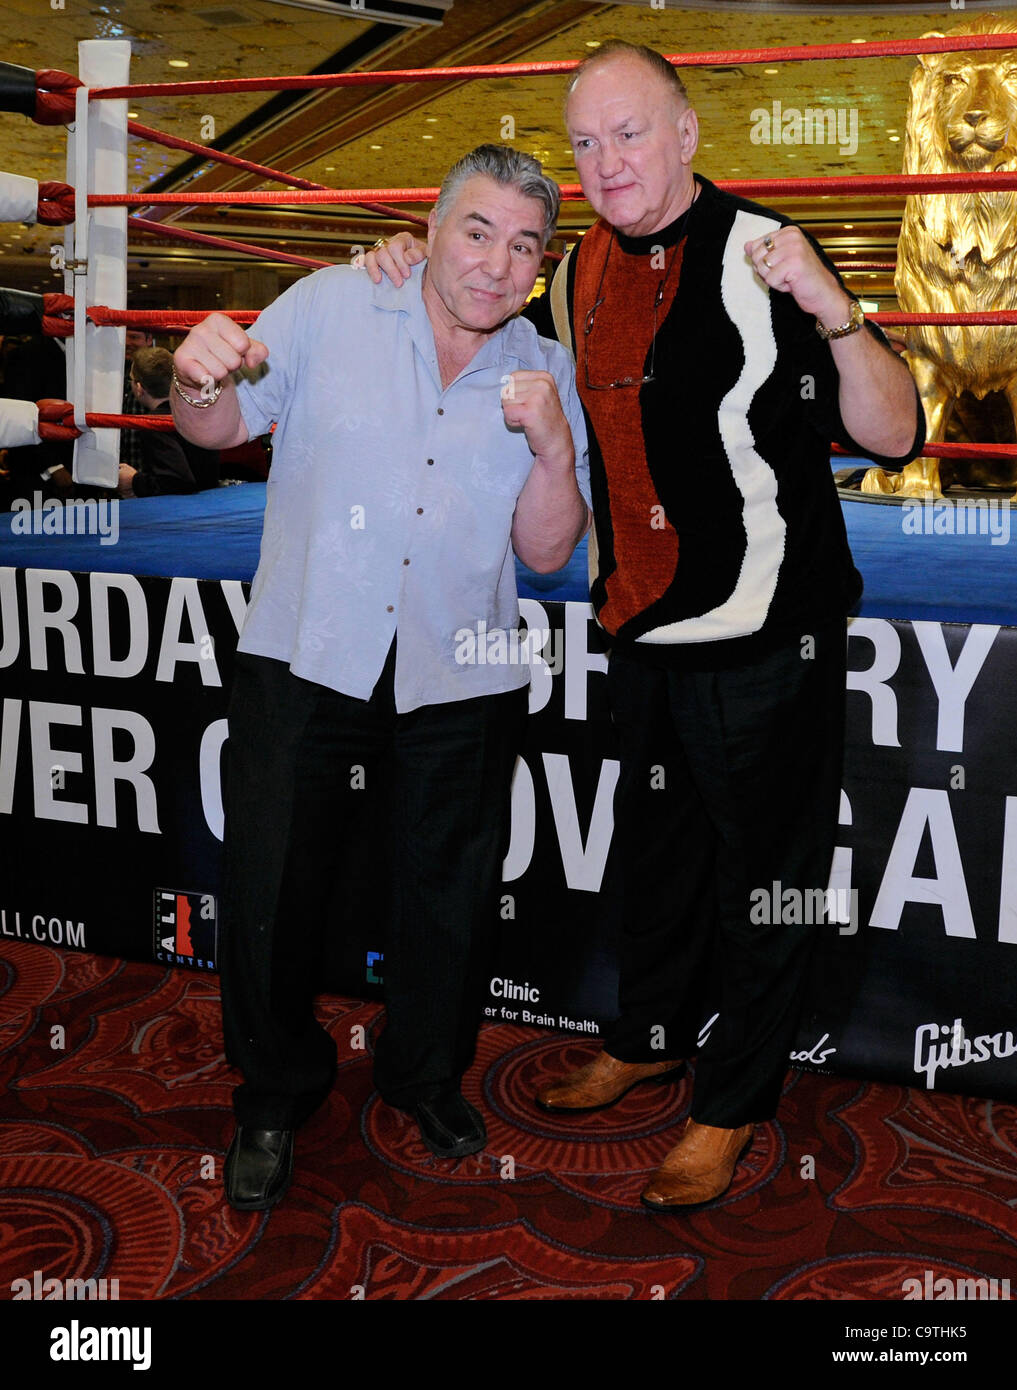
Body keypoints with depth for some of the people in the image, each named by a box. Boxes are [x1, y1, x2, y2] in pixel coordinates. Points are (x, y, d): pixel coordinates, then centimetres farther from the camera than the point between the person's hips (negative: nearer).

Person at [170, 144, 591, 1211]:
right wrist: (197, 380, -26)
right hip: (306, 656, -1)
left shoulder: (545, 371, 5)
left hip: (461, 681, 2)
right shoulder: (331, 306, -1)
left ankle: (427, 1074, 40)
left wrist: (555, 448, -16)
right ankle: (276, 1093, 28)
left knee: (449, 894, 13)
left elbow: (547, 551, 1)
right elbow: (221, 426, -3)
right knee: (269, 890, 1)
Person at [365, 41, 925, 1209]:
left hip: (763, 638, -6)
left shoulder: (761, 256, -14)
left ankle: (734, 1103, 29)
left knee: (762, 871, 9)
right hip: (641, 630, 7)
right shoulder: (583, 270, 5)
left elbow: (892, 436, -19)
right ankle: (650, 1036, 45)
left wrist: (833, 309, -36)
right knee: (653, 845, 23)